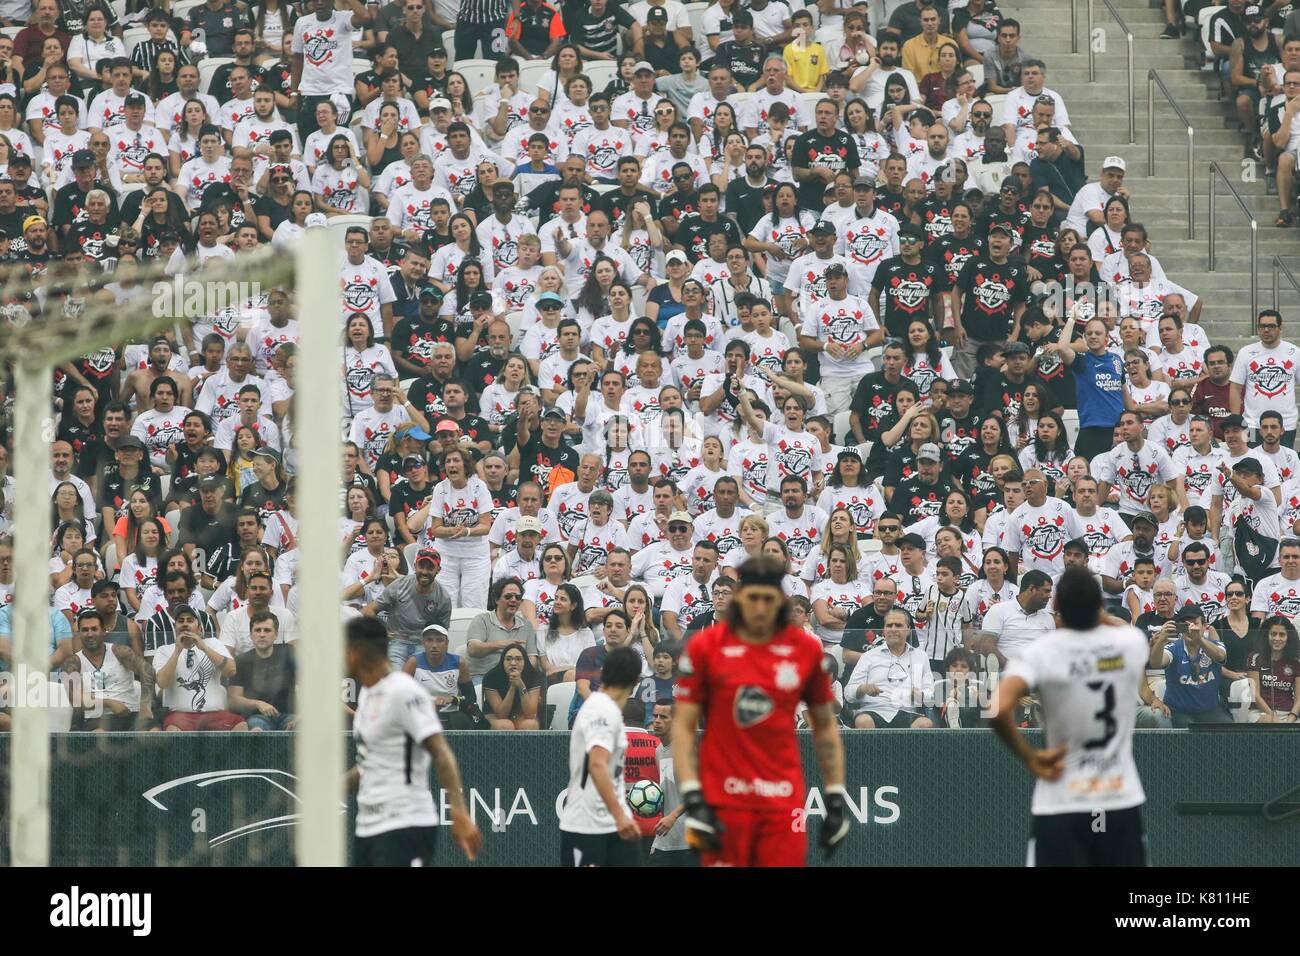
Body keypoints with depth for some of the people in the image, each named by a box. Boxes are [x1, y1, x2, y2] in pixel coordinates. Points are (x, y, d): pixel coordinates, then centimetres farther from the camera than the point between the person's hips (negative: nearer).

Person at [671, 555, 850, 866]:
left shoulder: (806, 648, 6)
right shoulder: (704, 647, 0)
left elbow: (825, 727, 14)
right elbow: (683, 726, 0)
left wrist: (836, 801, 10)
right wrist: (692, 801, -8)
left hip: (784, 801, 2)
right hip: (722, 801, -2)